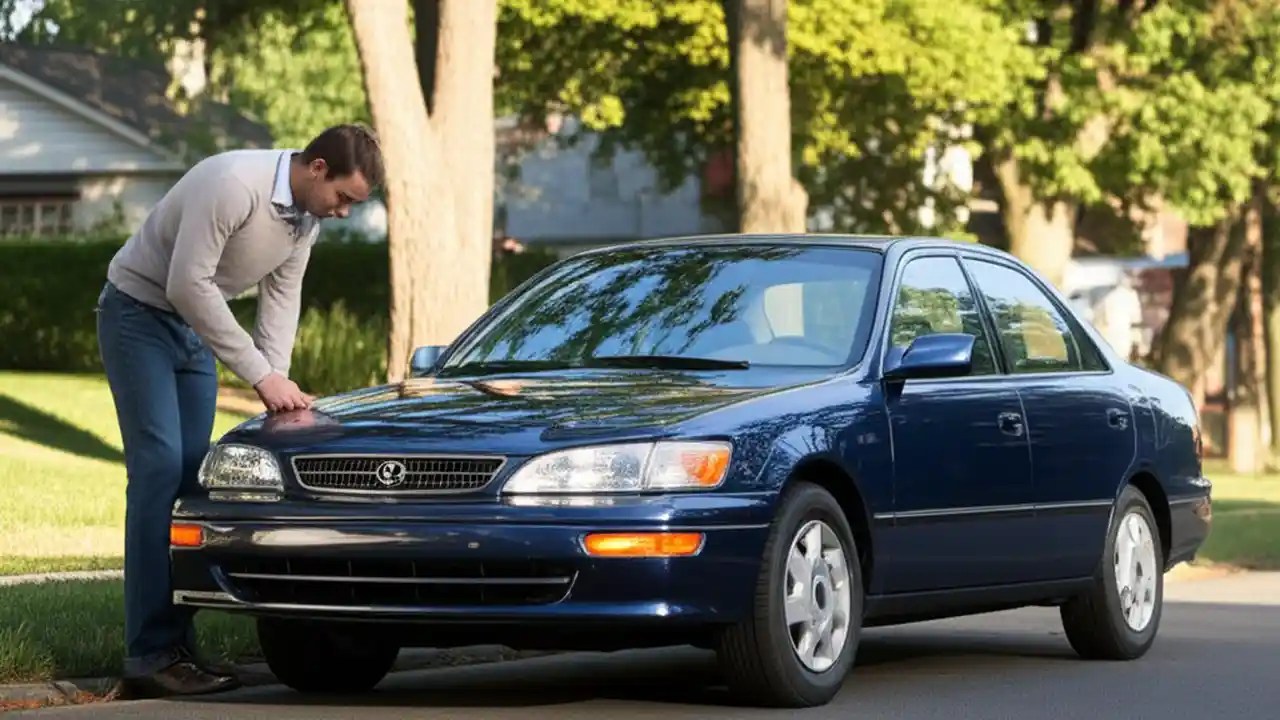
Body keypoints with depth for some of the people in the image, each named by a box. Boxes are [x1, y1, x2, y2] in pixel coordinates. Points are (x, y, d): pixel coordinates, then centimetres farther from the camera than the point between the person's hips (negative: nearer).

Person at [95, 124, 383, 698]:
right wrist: (260, 374, -26)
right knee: (159, 469, -15)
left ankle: (178, 644, 6)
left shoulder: (308, 215, -2)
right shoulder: (232, 184, -30)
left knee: (192, 473, 3)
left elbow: (281, 297, 5)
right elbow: (188, 284, -30)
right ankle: (150, 656, -17)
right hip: (140, 312, -8)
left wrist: (279, 381, -10)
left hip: (194, 325, 8)